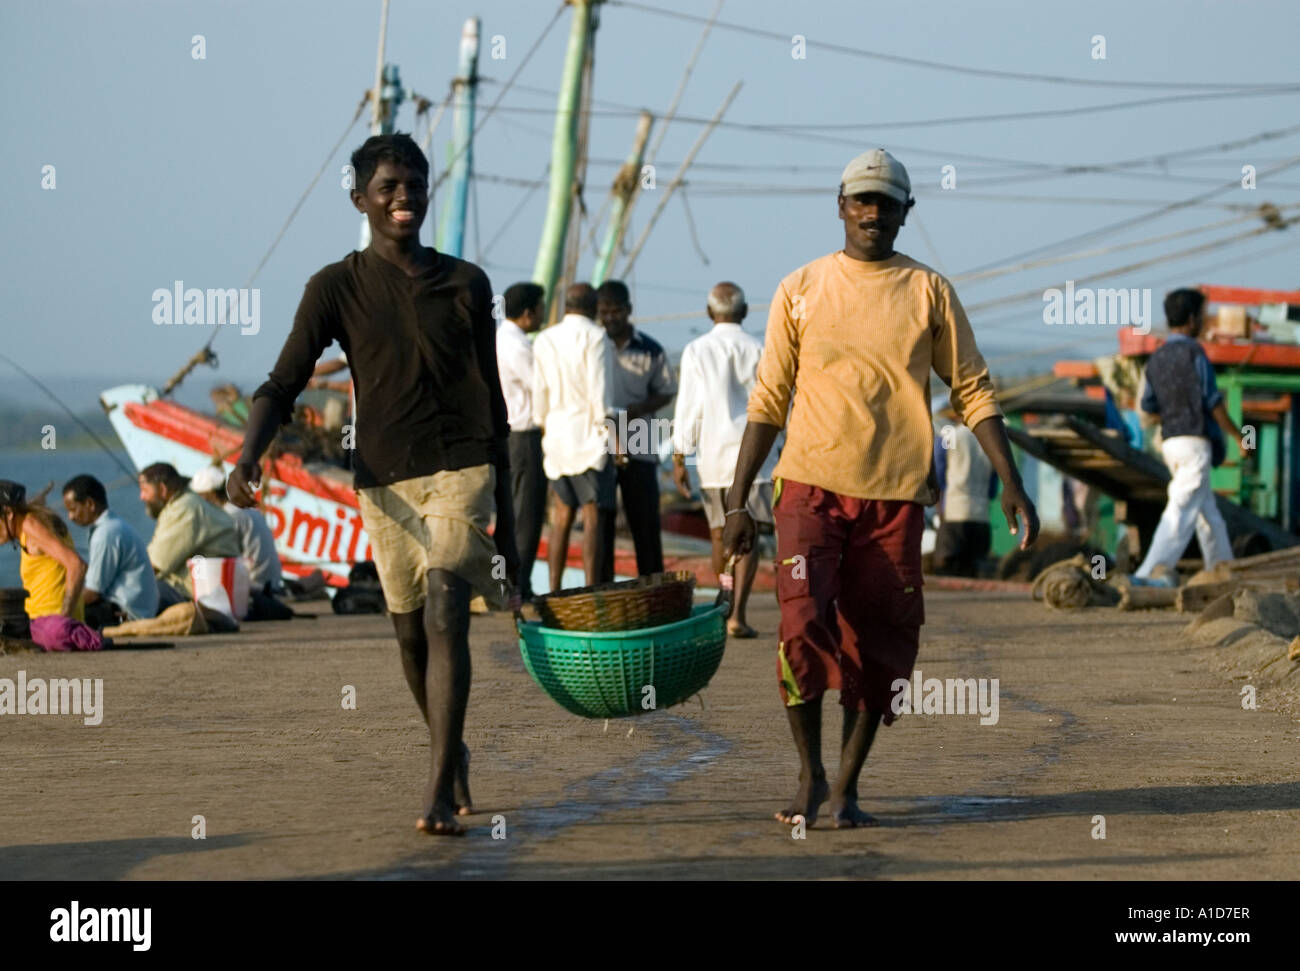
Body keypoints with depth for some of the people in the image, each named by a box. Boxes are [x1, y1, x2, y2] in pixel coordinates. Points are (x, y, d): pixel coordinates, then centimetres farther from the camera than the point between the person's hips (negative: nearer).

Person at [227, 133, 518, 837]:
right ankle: (451, 751, 38)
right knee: (410, 629, 10)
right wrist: (248, 457, -25)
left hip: (461, 469, -1)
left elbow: (493, 406, 13)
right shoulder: (336, 289, 3)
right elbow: (282, 385, -5)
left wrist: (506, 521, 13)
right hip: (384, 480, 1)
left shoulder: (465, 284, 7)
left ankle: (439, 794, -23)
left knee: (445, 614, -17)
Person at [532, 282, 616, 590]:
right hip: (589, 437, -6)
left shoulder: (544, 341, 9)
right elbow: (599, 391, -12)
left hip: (557, 436, 6)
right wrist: (607, 427, -6)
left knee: (562, 513, 15)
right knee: (593, 515, -8)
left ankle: (555, 590, 12)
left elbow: (540, 394, 13)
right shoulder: (594, 337, -7)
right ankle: (592, 590, -14)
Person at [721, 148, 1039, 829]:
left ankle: (846, 788, 14)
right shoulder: (801, 290, 6)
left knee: (879, 644, 1)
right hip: (811, 485, -1)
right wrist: (737, 501, 6)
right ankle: (809, 777, -1)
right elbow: (768, 402, 9)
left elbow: (973, 391, 9)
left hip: (895, 492, 1)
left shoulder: (928, 292, 6)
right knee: (803, 622, -16)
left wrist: (1011, 485, 1)